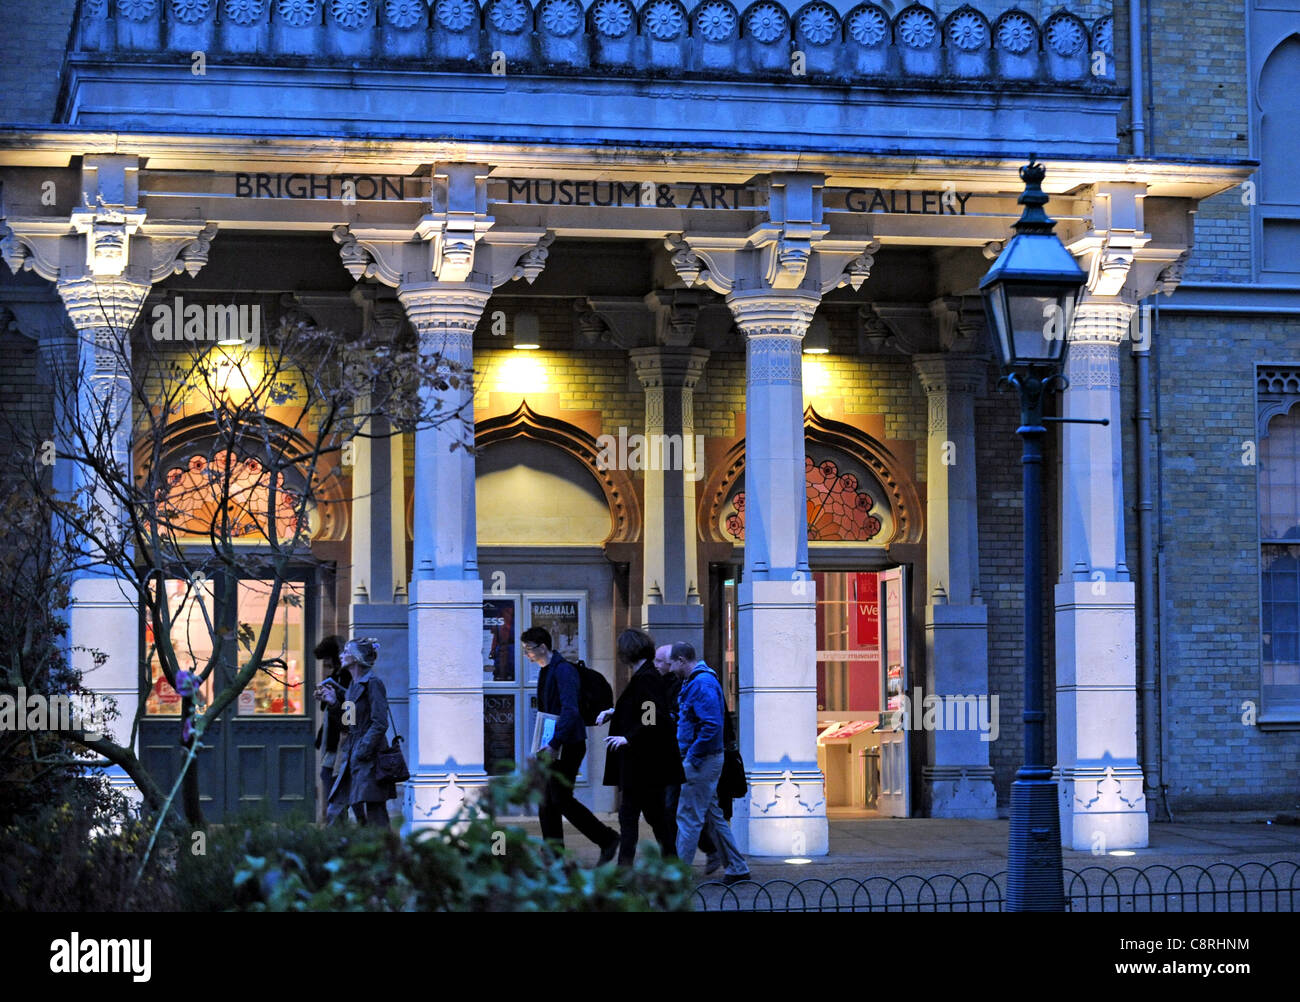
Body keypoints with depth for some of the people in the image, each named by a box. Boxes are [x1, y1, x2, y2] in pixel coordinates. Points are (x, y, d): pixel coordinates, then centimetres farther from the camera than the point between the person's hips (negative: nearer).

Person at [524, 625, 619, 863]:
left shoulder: (564, 671, -15)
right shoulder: (545, 672, 15)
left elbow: (570, 711, -25)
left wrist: (554, 744, -30)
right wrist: (544, 745, 16)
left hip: (568, 745, -10)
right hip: (551, 747, 10)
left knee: (561, 799, -10)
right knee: (546, 801, 6)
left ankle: (607, 838, 2)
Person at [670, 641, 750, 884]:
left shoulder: (702, 684, -17)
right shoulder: (694, 682, 16)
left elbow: (712, 725, -25)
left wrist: (692, 757, -20)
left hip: (701, 761, -10)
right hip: (702, 760, 10)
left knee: (688, 817, -6)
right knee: (713, 815, 14)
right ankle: (737, 869, 19)